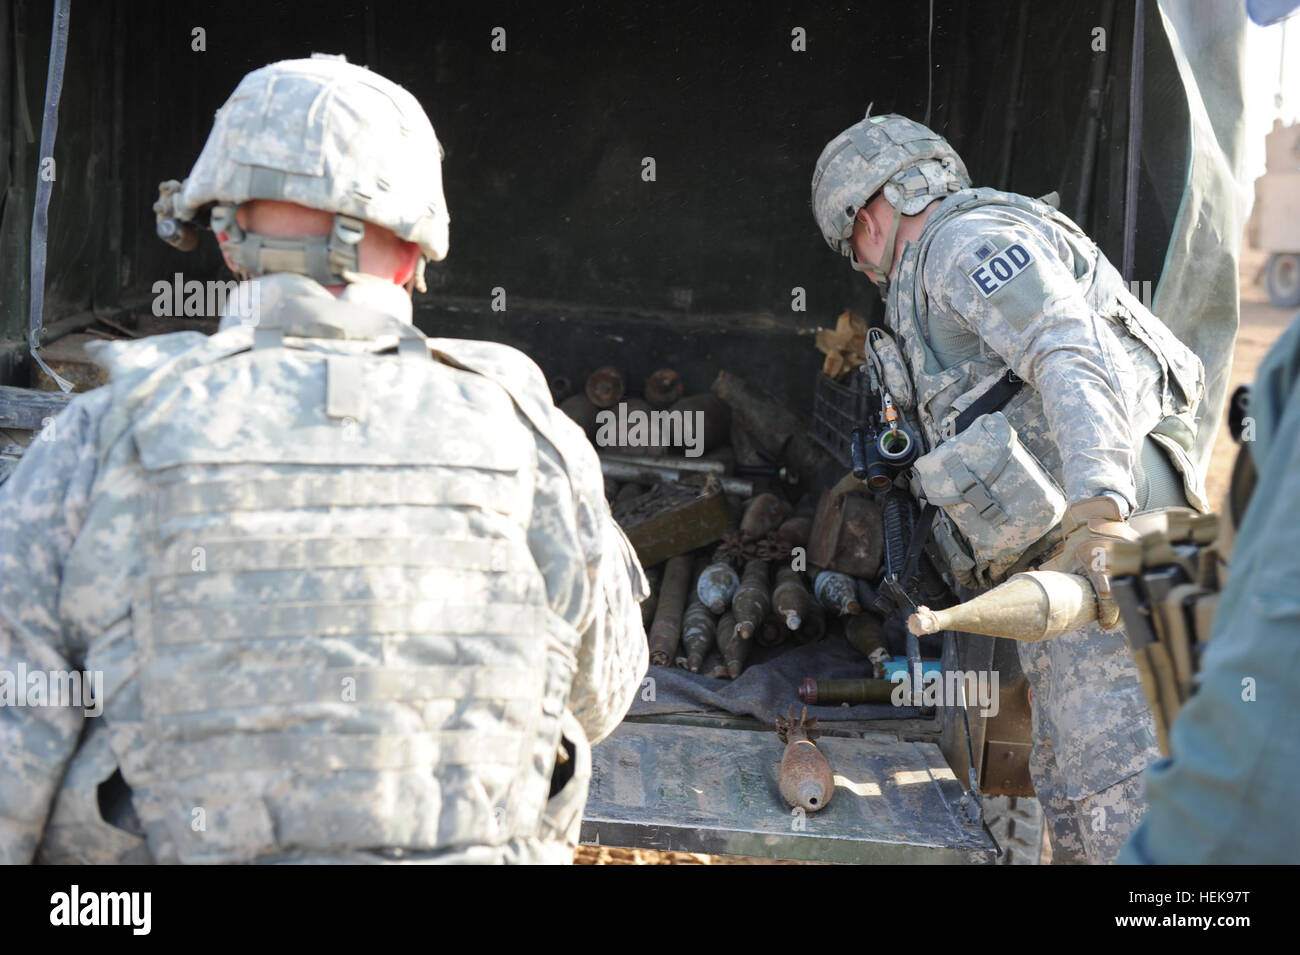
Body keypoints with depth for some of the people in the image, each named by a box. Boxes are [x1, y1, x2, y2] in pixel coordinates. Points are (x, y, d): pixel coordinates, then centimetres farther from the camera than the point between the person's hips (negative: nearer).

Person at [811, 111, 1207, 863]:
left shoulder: (966, 238, 1)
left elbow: (1074, 356, -18)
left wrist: (1098, 511, -31)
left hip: (1103, 546, -11)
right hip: (1065, 559, 11)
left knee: (1113, 783, -17)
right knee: (1069, 789, 11)